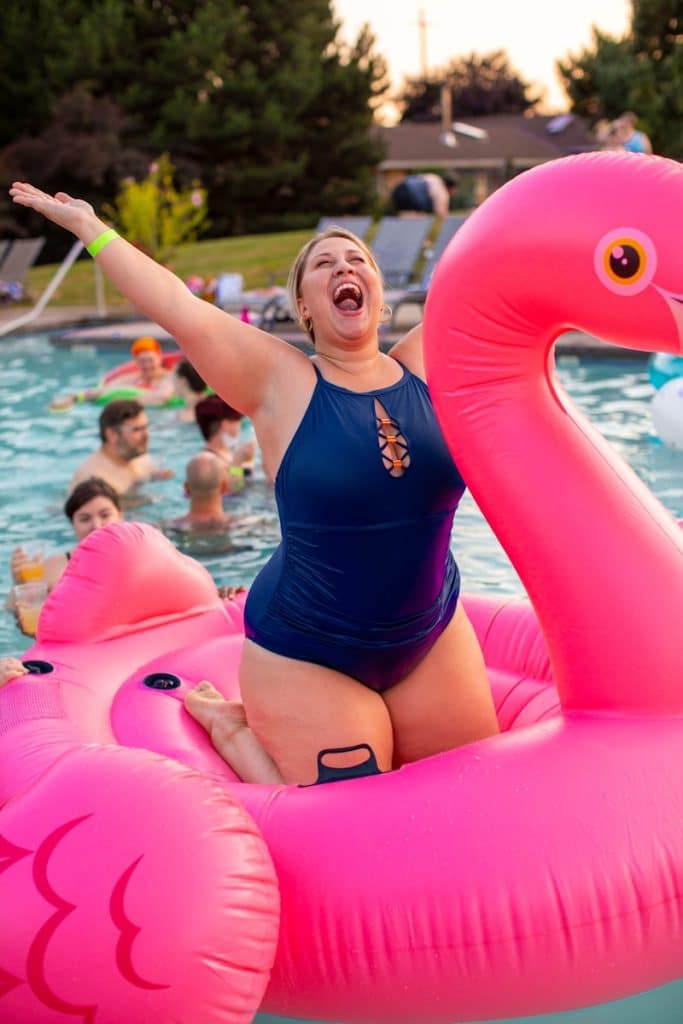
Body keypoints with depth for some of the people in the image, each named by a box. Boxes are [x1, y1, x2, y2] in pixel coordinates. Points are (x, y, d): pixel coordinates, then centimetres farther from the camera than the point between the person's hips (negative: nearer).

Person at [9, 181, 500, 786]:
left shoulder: (426, 363, -1)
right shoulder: (279, 383, -11)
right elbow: (177, 307, -14)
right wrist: (89, 227, -8)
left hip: (434, 639, 5)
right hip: (308, 657, -5)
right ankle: (231, 726, 22)